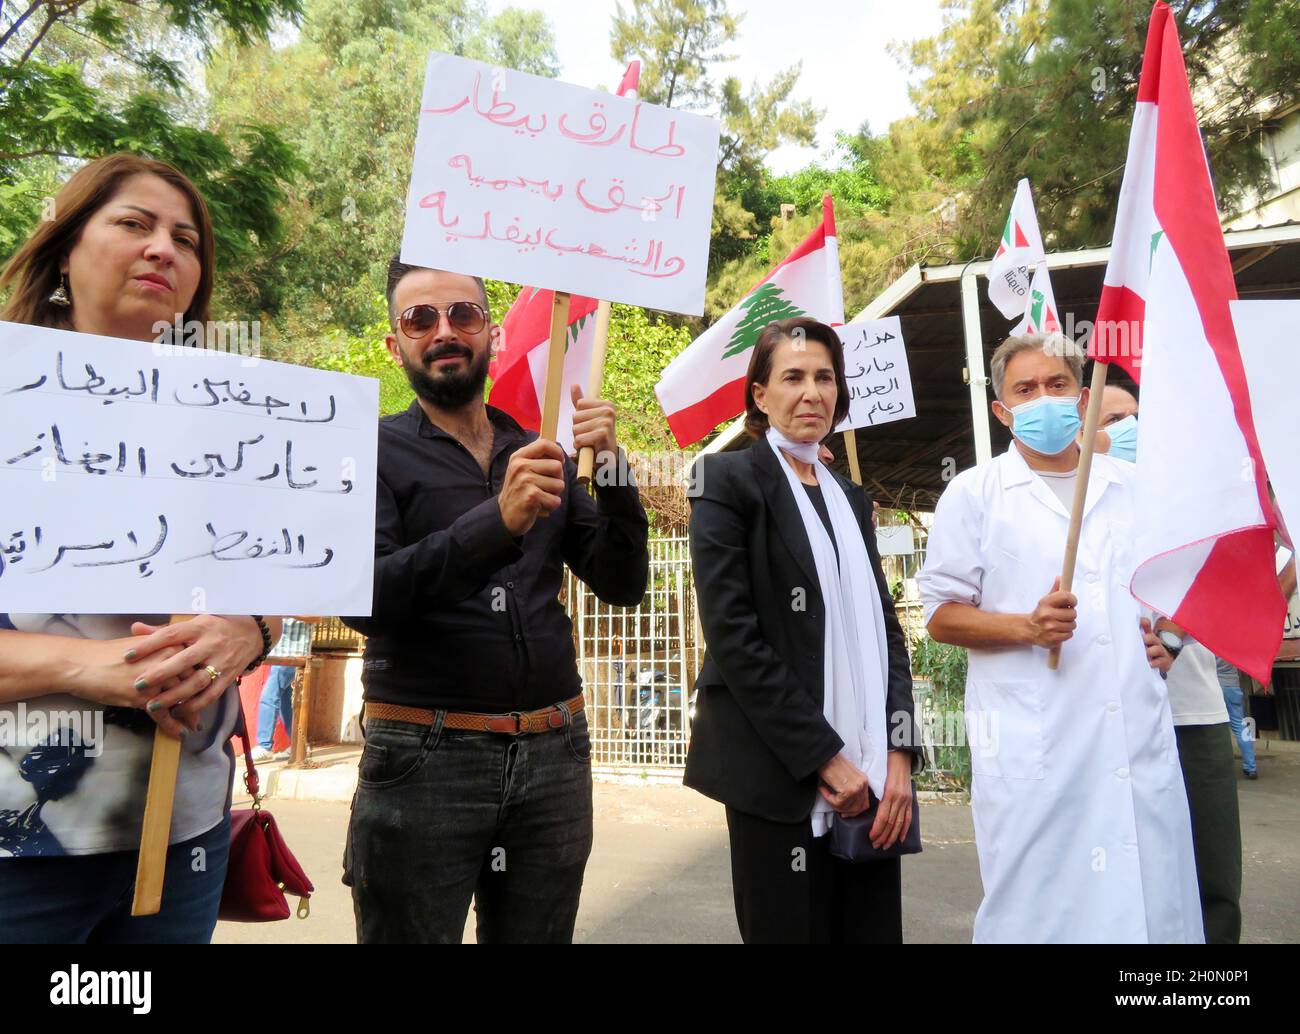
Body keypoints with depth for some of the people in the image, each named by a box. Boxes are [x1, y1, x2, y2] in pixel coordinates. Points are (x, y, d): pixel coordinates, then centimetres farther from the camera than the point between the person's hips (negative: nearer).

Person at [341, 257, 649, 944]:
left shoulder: (545, 456, 9)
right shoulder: (374, 450, -1)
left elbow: (623, 586, 4)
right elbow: (363, 598, -15)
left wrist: (612, 470, -11)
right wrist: (498, 521, -26)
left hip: (554, 757, 4)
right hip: (424, 760, -3)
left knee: (539, 934, 17)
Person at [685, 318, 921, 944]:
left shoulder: (851, 498, 16)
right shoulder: (730, 480, -4)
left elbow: (886, 629, 12)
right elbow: (733, 635, -12)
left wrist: (898, 752, -1)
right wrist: (825, 757, -12)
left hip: (870, 777, 6)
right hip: (782, 776, -5)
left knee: (873, 929, 10)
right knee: (794, 928, 4)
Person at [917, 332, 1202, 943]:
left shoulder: (1133, 487, 14)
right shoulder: (974, 493, 1)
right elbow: (941, 616, -1)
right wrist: (1027, 627, -16)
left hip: (1142, 737, 4)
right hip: (1032, 748, -4)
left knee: (1156, 903, 9)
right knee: (1039, 910, 3)